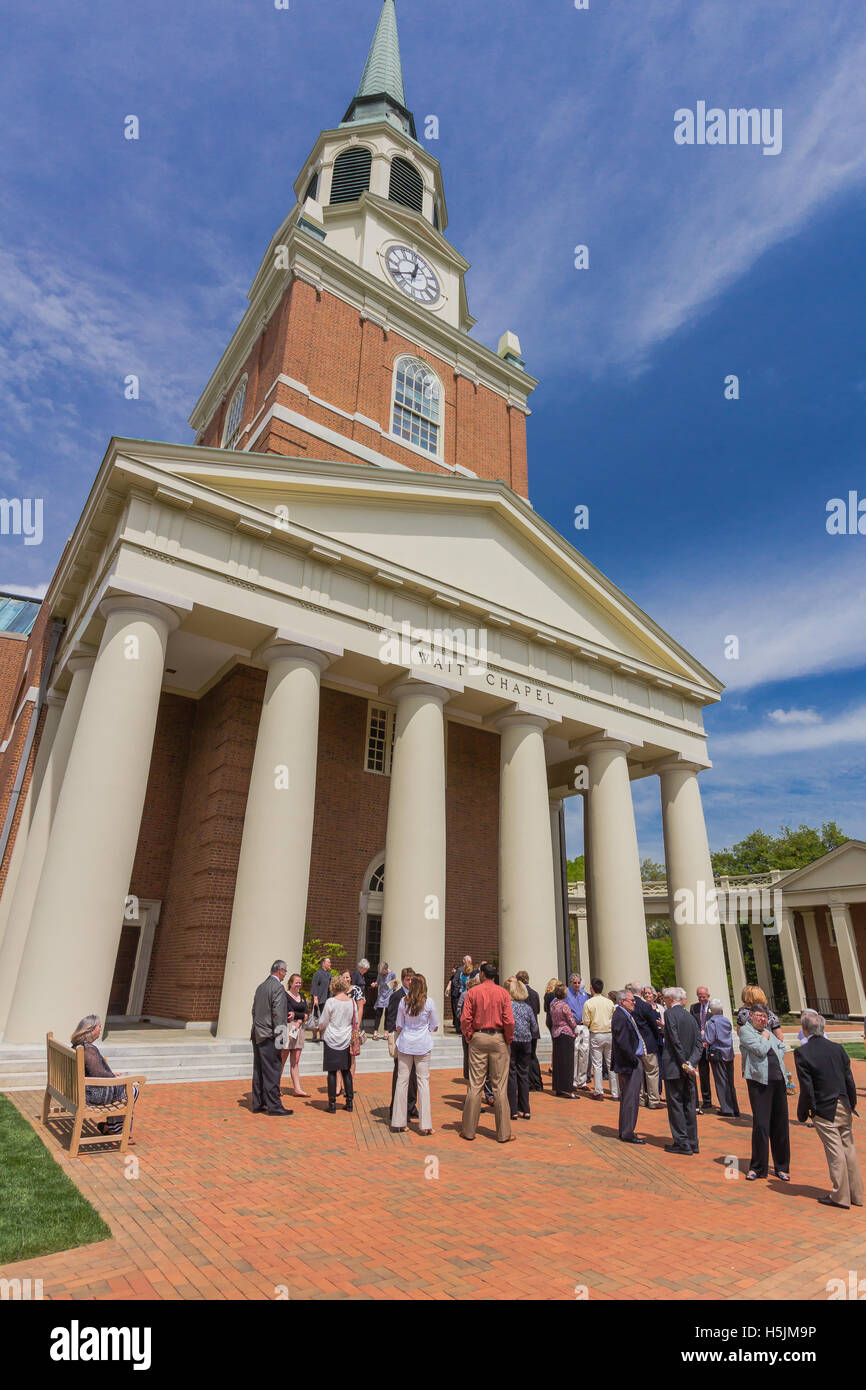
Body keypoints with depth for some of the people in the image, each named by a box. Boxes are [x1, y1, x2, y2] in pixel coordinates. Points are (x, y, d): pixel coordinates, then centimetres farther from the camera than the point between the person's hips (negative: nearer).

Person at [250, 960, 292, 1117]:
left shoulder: (261, 986, 11)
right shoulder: (278, 988, -15)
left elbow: (254, 1010, 16)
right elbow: (278, 1014, -18)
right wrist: (279, 1036, -14)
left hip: (257, 1035, 9)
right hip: (269, 1035, -9)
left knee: (259, 1071, 14)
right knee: (272, 1071, -2)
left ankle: (258, 1104, 21)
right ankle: (274, 1106, 3)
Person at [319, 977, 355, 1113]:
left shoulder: (331, 1002, -14)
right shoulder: (352, 1002, -2)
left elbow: (322, 1023, -8)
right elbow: (356, 1022, 7)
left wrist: (321, 1027, 14)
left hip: (331, 1041, -4)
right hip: (346, 1041, 4)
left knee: (332, 1072, 4)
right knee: (346, 1071, 12)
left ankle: (332, 1103, 7)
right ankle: (350, 1102, 15)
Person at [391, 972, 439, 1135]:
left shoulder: (403, 1002, -3)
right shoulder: (429, 1003, -7)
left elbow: (399, 1026, 4)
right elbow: (435, 1027, 2)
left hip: (405, 1044, 2)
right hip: (423, 1045, -1)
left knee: (402, 1080, 9)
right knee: (423, 1081, 3)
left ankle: (399, 1121, 14)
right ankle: (425, 1124, 3)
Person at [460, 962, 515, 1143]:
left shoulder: (472, 992, -1)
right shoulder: (503, 993, -2)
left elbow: (465, 1019, -7)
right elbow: (509, 1021, -8)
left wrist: (469, 1037, 5)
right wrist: (508, 1040, 5)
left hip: (478, 1039, 1)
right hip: (498, 1039, 0)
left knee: (475, 1085, 6)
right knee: (500, 1086, 5)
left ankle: (469, 1130, 13)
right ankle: (504, 1133, 10)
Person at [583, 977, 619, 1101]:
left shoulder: (588, 1003, -6)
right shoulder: (610, 1002, 1)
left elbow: (586, 1022, -6)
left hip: (596, 1035, -3)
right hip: (610, 1034, 3)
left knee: (597, 1065, 4)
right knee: (612, 1064, 8)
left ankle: (599, 1092, 4)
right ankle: (616, 1093, 10)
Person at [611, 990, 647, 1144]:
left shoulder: (626, 1015, 12)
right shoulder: (620, 1017, -20)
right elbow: (622, 1043, -24)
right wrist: (634, 1060, -18)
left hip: (633, 1062, 11)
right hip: (629, 1063, -11)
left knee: (627, 1098, 18)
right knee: (631, 1098, -2)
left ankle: (624, 1131, 28)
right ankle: (627, 1134, 7)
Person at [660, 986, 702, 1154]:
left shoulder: (669, 1013, -10)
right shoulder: (691, 1016, 10)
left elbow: (675, 1041, -16)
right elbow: (699, 1043, 4)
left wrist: (684, 1063, -11)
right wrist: (691, 1062, -4)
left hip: (675, 1066, -7)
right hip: (689, 1067, 7)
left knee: (676, 1104, 1)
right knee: (689, 1104, 13)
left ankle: (682, 1143, 3)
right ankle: (692, 1143, 19)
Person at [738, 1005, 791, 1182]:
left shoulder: (767, 1031, 17)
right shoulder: (745, 1030, -4)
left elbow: (782, 1047, 27)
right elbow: (760, 1050, -14)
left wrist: (778, 1059, 10)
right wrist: (765, 1037, 1)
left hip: (778, 1079, 6)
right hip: (759, 1080, -6)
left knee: (780, 1124, 8)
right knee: (760, 1124, -5)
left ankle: (782, 1167, 23)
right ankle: (757, 1167, 8)